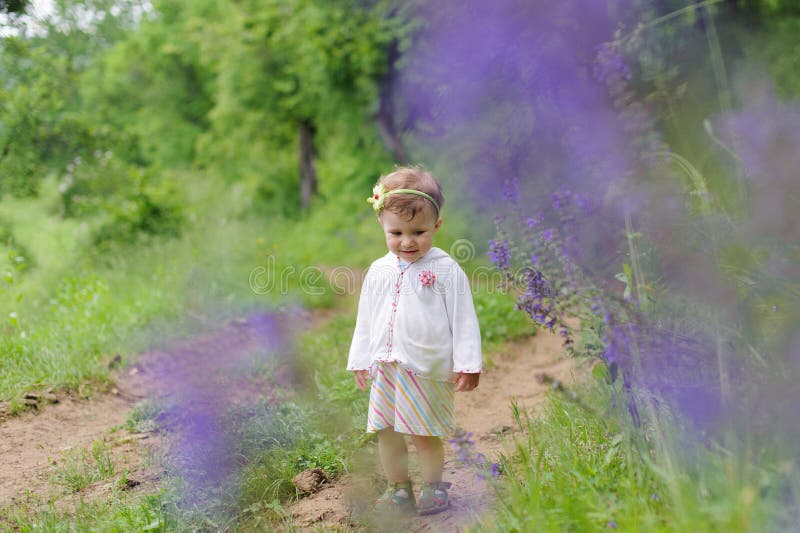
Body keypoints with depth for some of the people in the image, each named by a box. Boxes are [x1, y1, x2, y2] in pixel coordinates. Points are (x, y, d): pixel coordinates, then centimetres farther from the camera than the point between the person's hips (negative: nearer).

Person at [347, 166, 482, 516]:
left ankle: (433, 487, 21)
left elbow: (463, 320, -7)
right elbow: (365, 320, 13)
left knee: (425, 436, 2)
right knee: (386, 433, 10)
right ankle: (398, 489, 24)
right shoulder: (378, 272, 5)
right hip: (386, 369, 5)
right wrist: (360, 361, 14)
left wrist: (467, 364, -9)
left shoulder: (446, 271, -8)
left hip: (428, 371, -5)